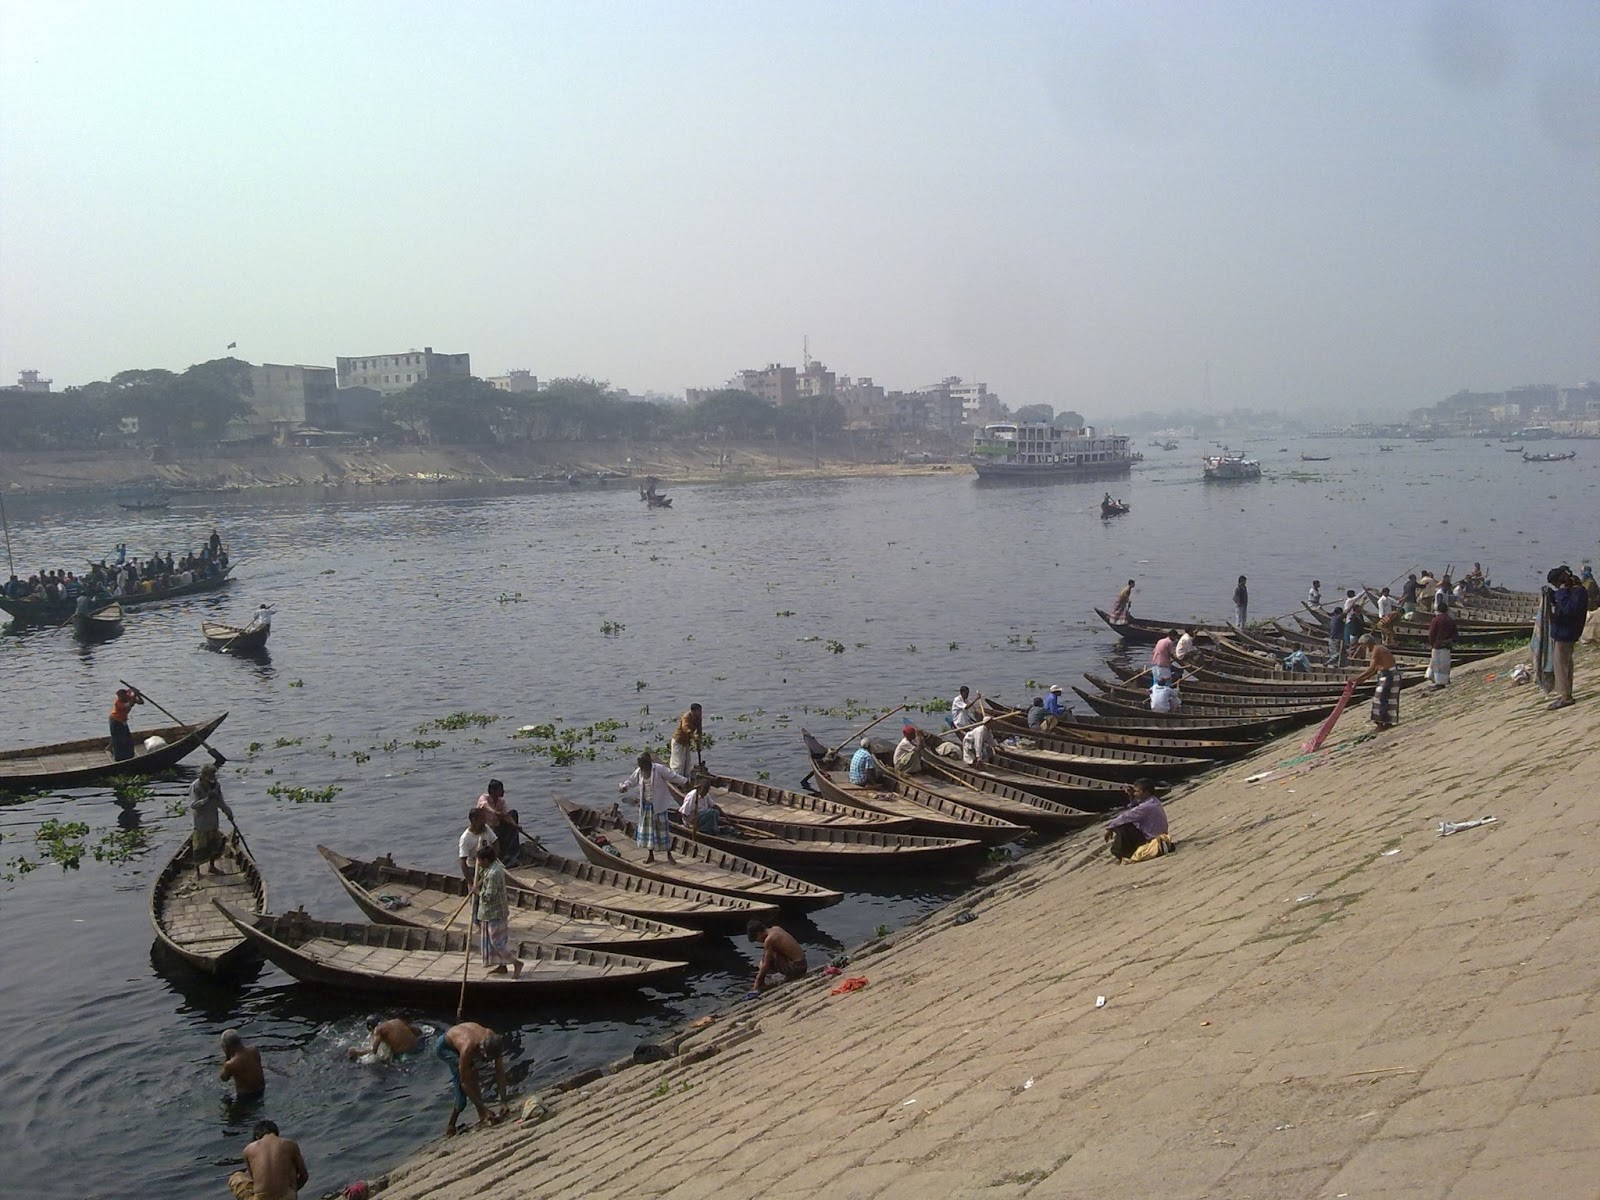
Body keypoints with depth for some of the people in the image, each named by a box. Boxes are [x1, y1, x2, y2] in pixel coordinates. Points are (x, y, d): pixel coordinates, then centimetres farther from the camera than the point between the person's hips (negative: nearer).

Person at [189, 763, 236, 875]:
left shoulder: (216, 785, 1)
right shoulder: (195, 787, -19)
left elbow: (221, 802, 12)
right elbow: (193, 805, -27)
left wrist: (229, 812, 9)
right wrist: (207, 799, -37)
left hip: (213, 822, 6)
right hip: (201, 824, -6)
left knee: (215, 844, 15)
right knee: (199, 848, 3)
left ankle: (211, 867, 33)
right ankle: (196, 869, 21)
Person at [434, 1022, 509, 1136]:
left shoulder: (494, 1044, -30)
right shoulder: (468, 1049, -45)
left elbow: (500, 1072, -21)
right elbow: (465, 1082, -37)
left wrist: (503, 1102, -26)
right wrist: (483, 1109, -35)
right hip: (443, 1047, -6)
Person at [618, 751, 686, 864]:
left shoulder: (659, 769, -16)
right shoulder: (639, 771, 2)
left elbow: (673, 776, -17)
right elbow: (631, 781, 16)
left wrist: (685, 782, -24)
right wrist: (624, 786, -3)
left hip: (659, 805, -6)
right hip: (645, 805, 6)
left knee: (662, 829, -1)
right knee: (647, 829, 11)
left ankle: (669, 855, 10)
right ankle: (650, 855, 24)